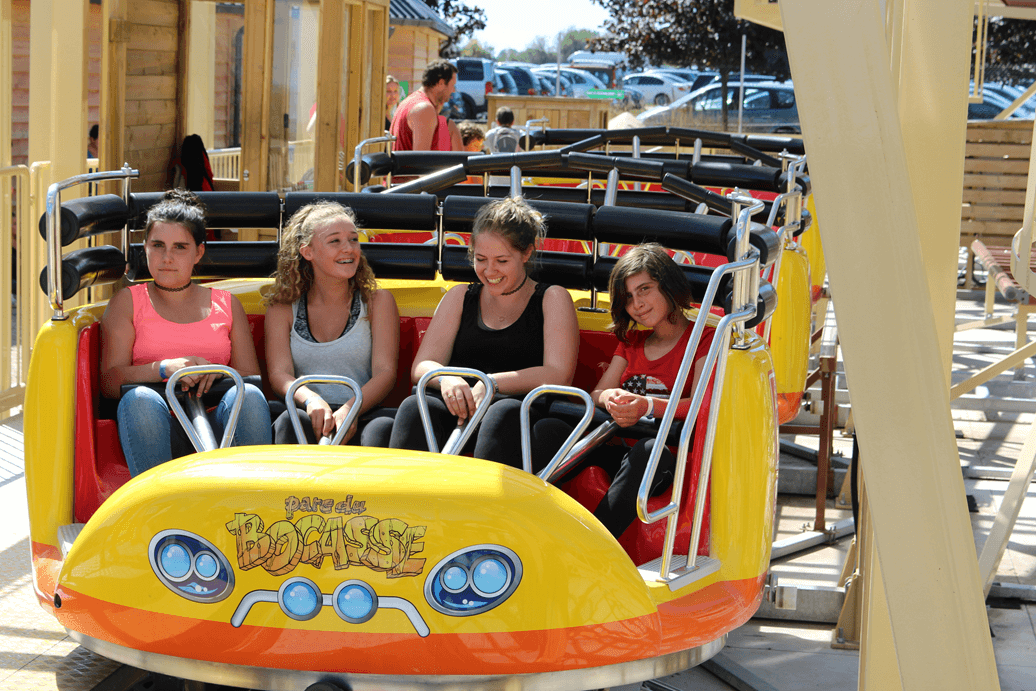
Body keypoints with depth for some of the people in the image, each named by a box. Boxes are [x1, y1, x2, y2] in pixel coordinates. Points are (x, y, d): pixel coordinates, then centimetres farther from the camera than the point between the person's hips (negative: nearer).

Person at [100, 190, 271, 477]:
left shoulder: (227, 305, 21)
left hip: (218, 428, 1)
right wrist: (164, 369, -16)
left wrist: (218, 373, -11)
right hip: (157, 433, -1)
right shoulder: (127, 302, 16)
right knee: (139, 399, -34)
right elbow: (109, 380, 2)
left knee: (248, 395, -31)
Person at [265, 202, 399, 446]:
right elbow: (279, 373, 2)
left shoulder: (378, 302, 15)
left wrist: (351, 409, -21)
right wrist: (311, 400, -23)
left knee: (383, 428, -36)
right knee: (291, 420, -36)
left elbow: (385, 373, 2)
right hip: (310, 419, 0)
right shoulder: (282, 309, 16)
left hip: (361, 419, 0)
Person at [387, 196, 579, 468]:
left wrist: (491, 384, -15)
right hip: (457, 412, 3)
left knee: (505, 412, -39)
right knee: (414, 407, -31)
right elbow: (421, 367, 13)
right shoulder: (460, 297, 24)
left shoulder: (552, 299, 14)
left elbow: (559, 376, -1)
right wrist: (445, 378, -13)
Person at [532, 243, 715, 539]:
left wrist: (648, 406, -28)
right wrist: (610, 398, -12)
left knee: (651, 450, -42)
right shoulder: (631, 342, 26)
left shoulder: (704, 338, 7)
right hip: (616, 449, 6)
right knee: (546, 430, -19)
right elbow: (596, 394, 15)